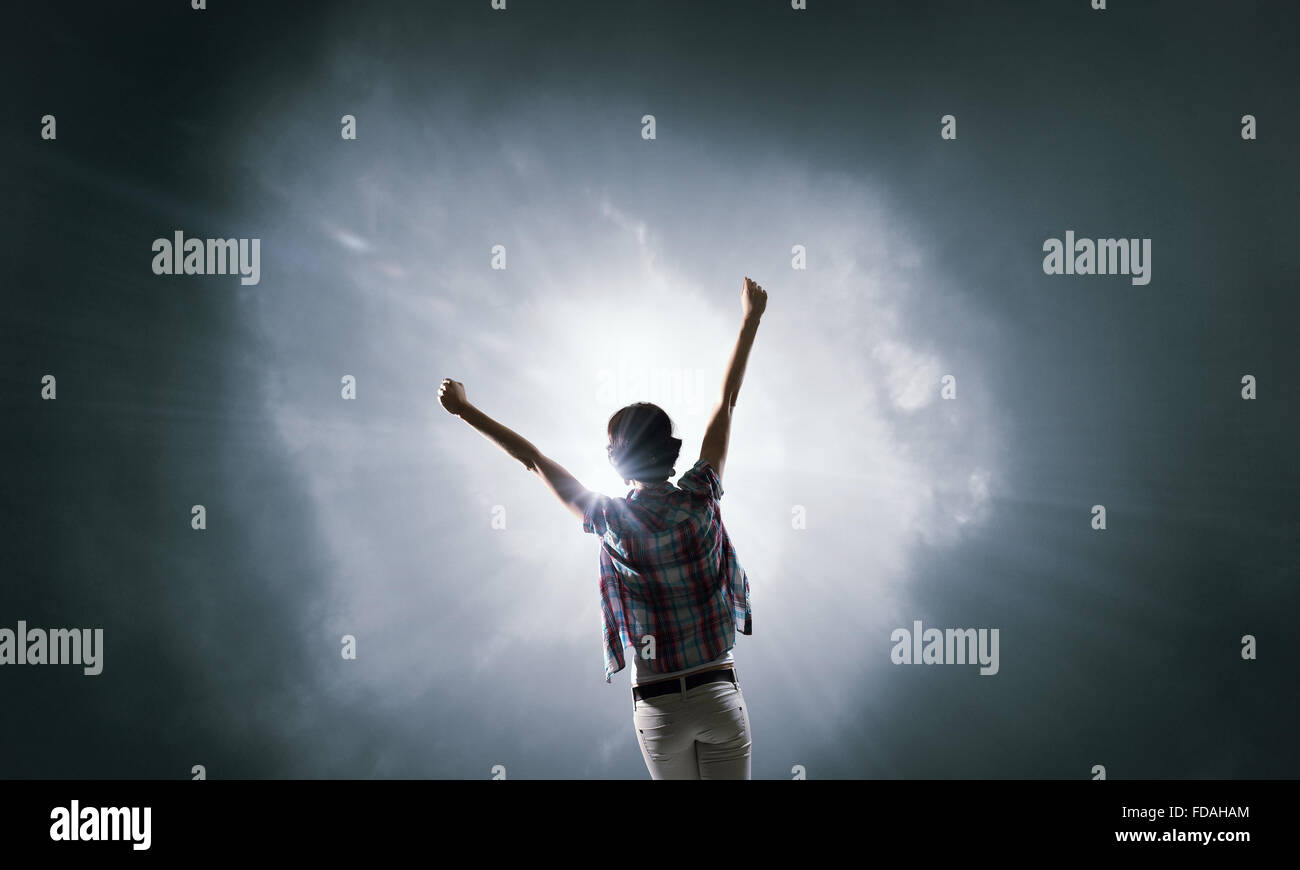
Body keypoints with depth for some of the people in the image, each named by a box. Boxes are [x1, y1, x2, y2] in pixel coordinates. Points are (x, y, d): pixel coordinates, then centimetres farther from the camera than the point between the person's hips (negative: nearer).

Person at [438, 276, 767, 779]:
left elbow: (532, 458, 2)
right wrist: (750, 320, 13)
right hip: (720, 694, 1)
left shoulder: (611, 520, -8)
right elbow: (726, 402, 3)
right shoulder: (698, 499, -6)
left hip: (659, 708, 0)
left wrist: (465, 411, 12)